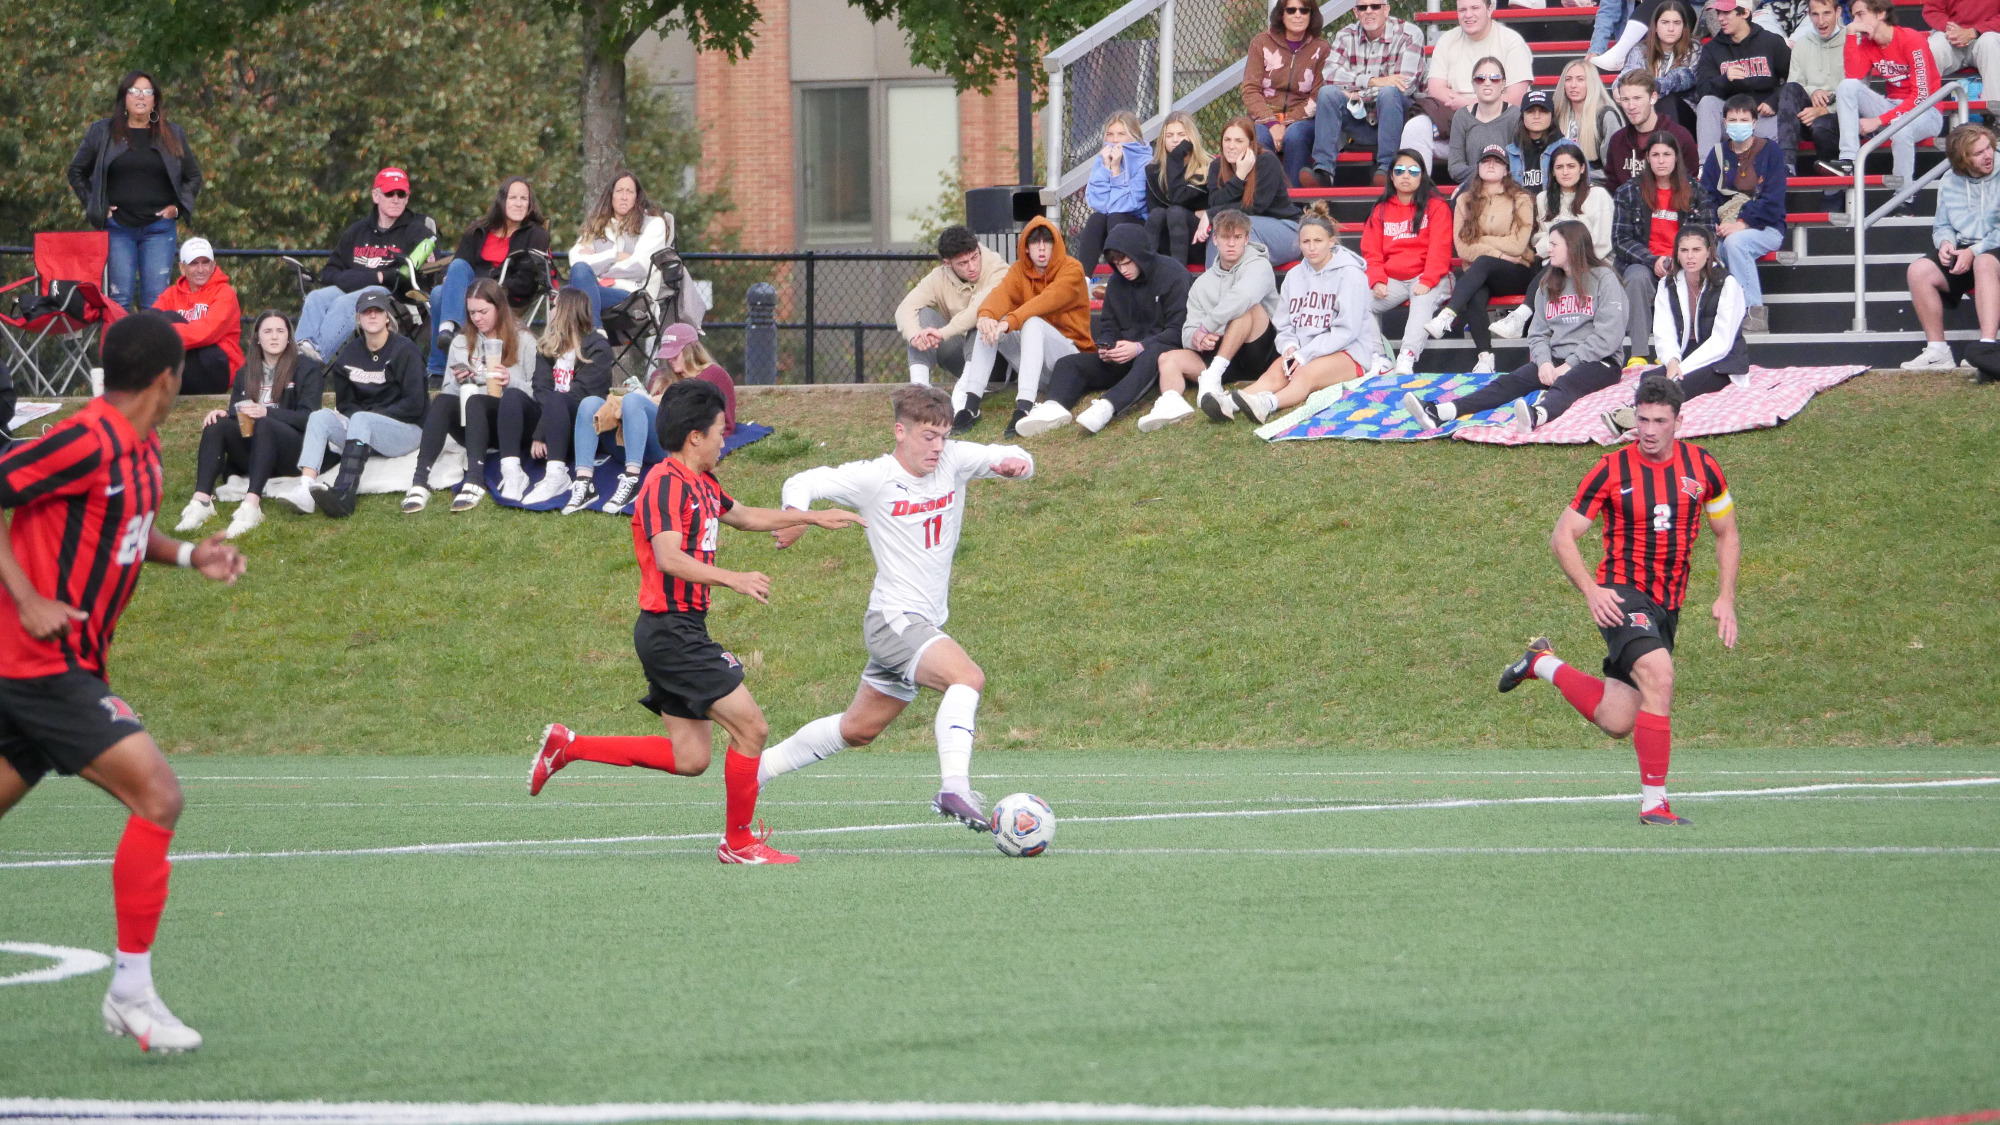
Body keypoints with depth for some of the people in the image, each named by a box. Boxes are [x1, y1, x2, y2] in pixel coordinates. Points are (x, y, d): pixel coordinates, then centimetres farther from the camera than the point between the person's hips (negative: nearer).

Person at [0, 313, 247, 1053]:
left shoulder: (141, 451, 12)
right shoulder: (89, 442, -17)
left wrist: (189, 554, 13)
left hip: (62, 665, 10)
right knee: (156, 797, -14)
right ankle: (130, 991, -11)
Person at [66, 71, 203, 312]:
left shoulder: (172, 135, 10)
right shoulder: (102, 132, 7)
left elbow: (193, 176, 20)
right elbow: (77, 172, 16)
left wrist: (177, 207, 6)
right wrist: (93, 205, 4)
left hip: (159, 227, 1)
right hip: (117, 227, -1)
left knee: (156, 299, -4)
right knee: (119, 299, -5)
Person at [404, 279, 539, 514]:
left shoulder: (523, 341, 7)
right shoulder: (461, 343, 17)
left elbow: (538, 390, 0)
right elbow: (448, 391, 14)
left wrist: (512, 382, -17)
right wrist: (458, 382, -7)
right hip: (473, 427, 3)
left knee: (475, 401, -34)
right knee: (443, 401, -29)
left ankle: (475, 480, -52)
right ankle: (420, 481, -45)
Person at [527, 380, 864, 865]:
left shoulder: (702, 483, 16)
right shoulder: (667, 482, -14)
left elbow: (744, 516, 34)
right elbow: (669, 557, -26)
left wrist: (814, 517, 35)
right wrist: (732, 579, -35)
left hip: (683, 630, 10)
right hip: (670, 629, -10)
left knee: (690, 759, 11)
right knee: (750, 726, -9)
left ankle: (567, 746, 19)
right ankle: (738, 842, 2)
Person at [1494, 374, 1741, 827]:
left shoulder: (1701, 467, 1)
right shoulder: (1612, 470, -8)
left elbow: (1727, 534, 15)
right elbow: (1562, 536, -2)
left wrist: (1725, 599, 3)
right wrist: (1591, 591, -17)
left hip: (1667, 604, 5)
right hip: (1622, 595, -5)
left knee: (1617, 721, 4)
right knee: (1659, 677, -30)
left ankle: (1544, 663, 30)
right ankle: (1653, 801, -24)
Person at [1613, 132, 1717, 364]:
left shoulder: (1695, 193, 8)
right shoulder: (1630, 192, 6)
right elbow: (1621, 240, -1)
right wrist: (1653, 261, -18)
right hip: (1643, 264, 0)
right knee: (1637, 277, -35)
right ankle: (1638, 354, -34)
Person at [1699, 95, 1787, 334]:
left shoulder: (1771, 151, 2)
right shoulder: (1718, 155, 14)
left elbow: (1773, 199, -8)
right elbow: (1706, 198, 7)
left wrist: (1743, 223, -20)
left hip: (1766, 228, -4)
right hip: (1727, 227, 4)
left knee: (1735, 241, -36)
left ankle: (1754, 312, -33)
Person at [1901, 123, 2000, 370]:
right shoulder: (1950, 181, 12)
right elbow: (1941, 226, 18)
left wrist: (1974, 252, -18)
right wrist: (1946, 242, -6)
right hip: (1961, 254, 5)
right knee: (1919, 270, -22)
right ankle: (1937, 352, -17)